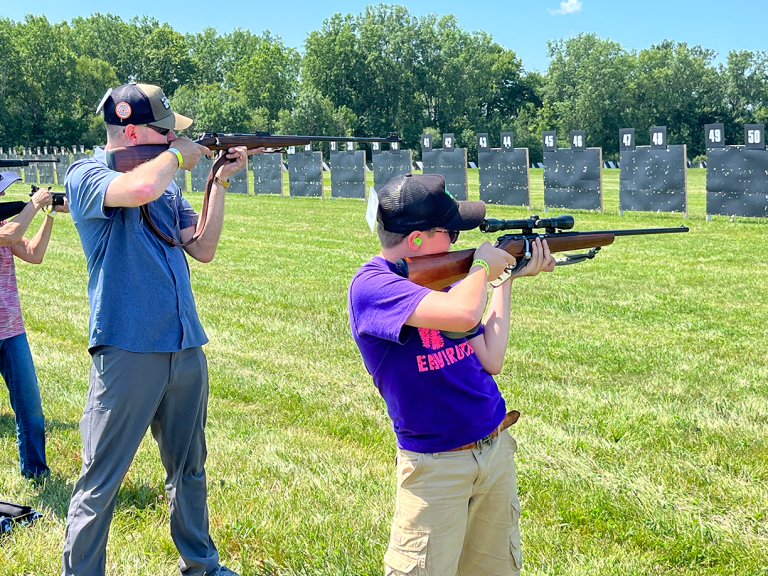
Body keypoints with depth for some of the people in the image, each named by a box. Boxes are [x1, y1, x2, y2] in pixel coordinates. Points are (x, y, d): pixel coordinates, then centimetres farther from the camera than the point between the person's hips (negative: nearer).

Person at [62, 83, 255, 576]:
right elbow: (139, 189, -30)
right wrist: (177, 155, -11)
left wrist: (221, 181, 4)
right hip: (127, 353, -7)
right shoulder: (86, 176, -8)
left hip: (186, 350, 7)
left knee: (189, 471, 19)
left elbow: (203, 249, 10)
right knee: (100, 485, 1)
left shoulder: (165, 182, 13)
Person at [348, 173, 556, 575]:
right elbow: (464, 315, -34)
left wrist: (509, 278, 5)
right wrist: (482, 265, -13)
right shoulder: (371, 286, -19)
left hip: (496, 447, 7)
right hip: (435, 464, -7)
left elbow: (490, 359, 5)